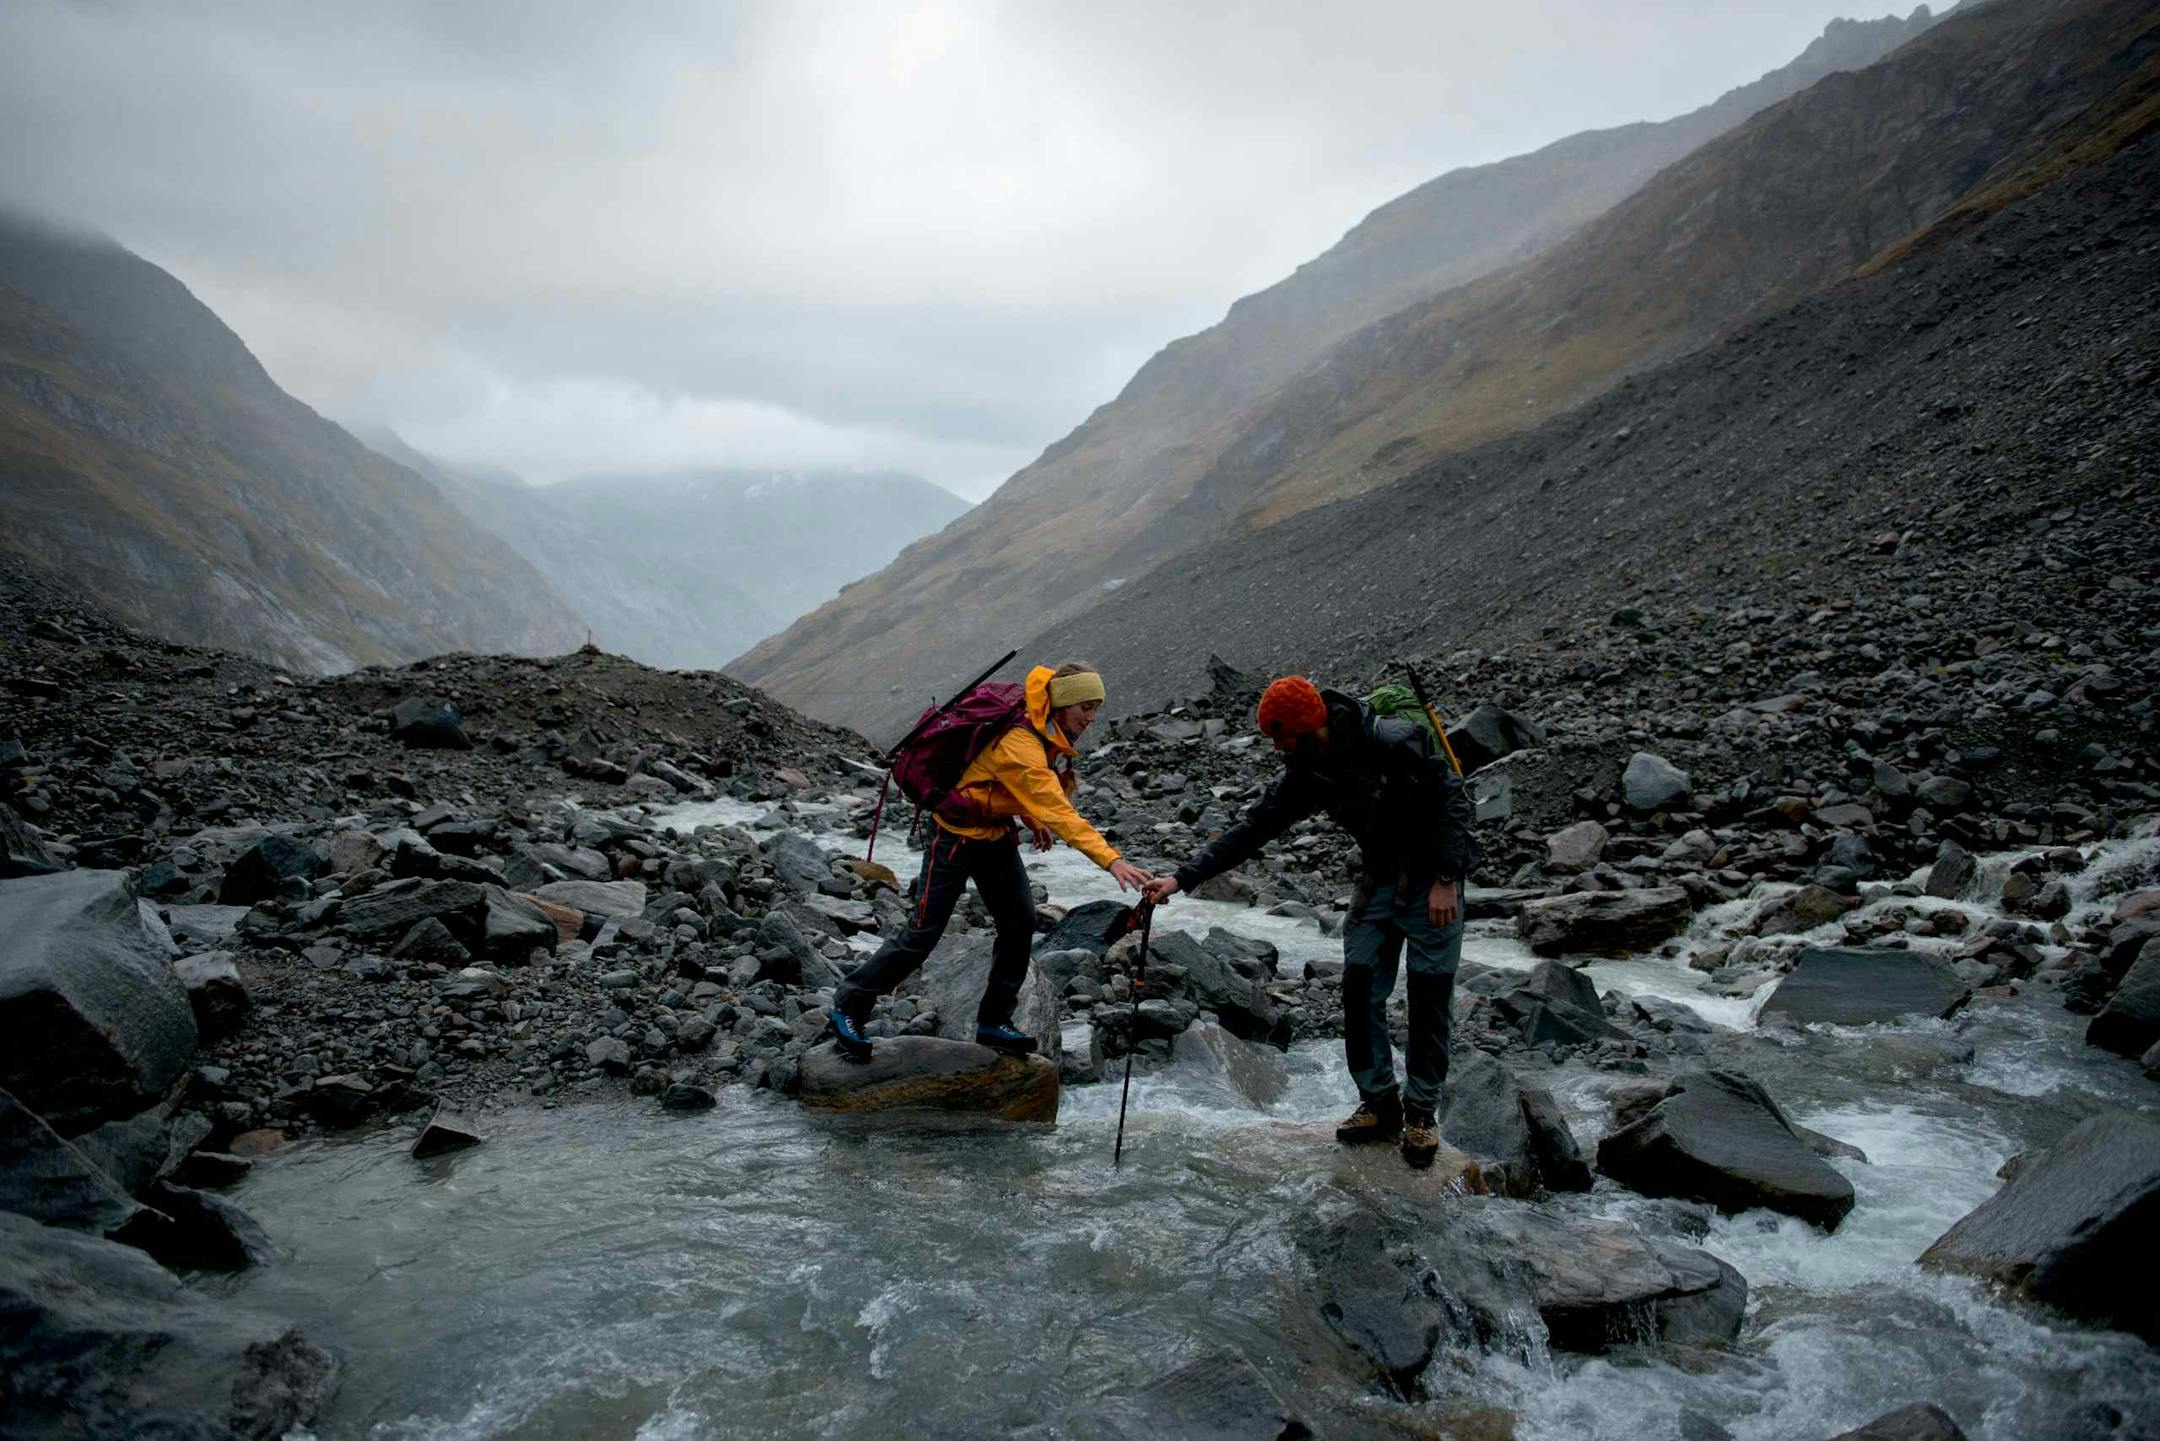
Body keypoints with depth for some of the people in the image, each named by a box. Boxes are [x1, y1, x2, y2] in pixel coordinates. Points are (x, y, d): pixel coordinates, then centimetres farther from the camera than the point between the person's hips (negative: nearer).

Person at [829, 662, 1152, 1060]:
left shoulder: (1049, 736, -3)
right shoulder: (1020, 743, -33)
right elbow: (1057, 811, -41)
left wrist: (1033, 823, 0)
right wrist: (1111, 859, -46)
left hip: (998, 837, 9)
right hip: (956, 838, -8)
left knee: (1020, 923, 2)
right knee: (922, 934, -3)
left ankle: (993, 1023, 14)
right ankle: (849, 1006, 14)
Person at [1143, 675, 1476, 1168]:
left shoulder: (1393, 742, -25)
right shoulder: (1307, 773, -4)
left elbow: (1452, 799, -19)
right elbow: (1253, 827, -3)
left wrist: (1445, 880, -21)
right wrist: (1184, 877, -9)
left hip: (1432, 883, -6)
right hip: (1379, 882, 6)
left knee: (1428, 1003, 1)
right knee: (1359, 994, 2)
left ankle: (1421, 1113, 16)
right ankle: (1379, 1105, 17)